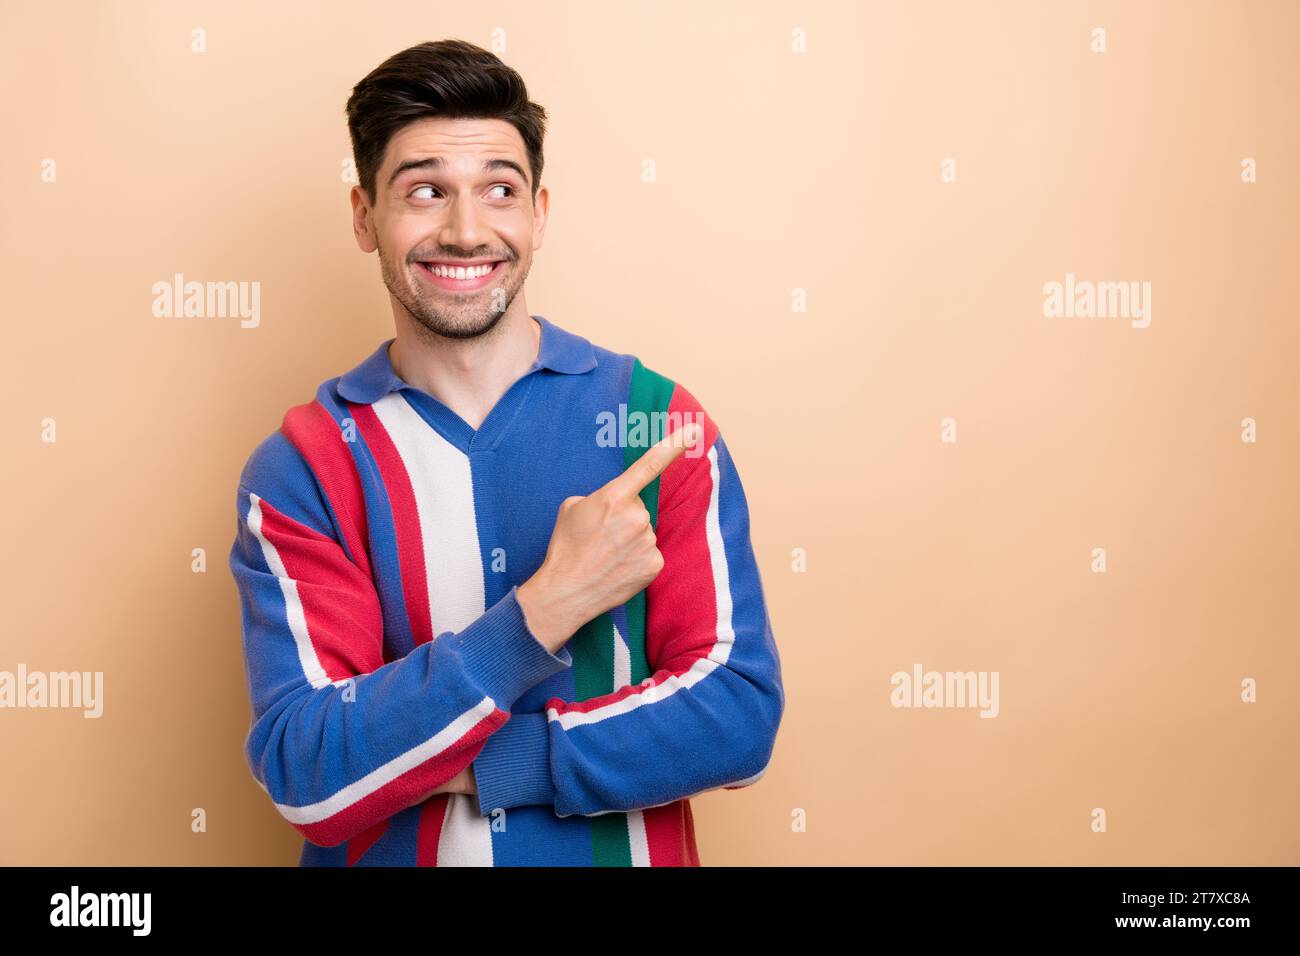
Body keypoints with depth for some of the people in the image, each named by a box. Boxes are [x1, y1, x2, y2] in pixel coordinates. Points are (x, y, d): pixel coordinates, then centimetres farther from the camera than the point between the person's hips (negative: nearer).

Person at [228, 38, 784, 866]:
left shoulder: (658, 421, -10)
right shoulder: (299, 470, -10)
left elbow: (740, 713, -15)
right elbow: (303, 773, -19)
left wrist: (474, 763, -19)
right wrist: (545, 608, -28)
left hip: (621, 851, 0)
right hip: (384, 855, 0)